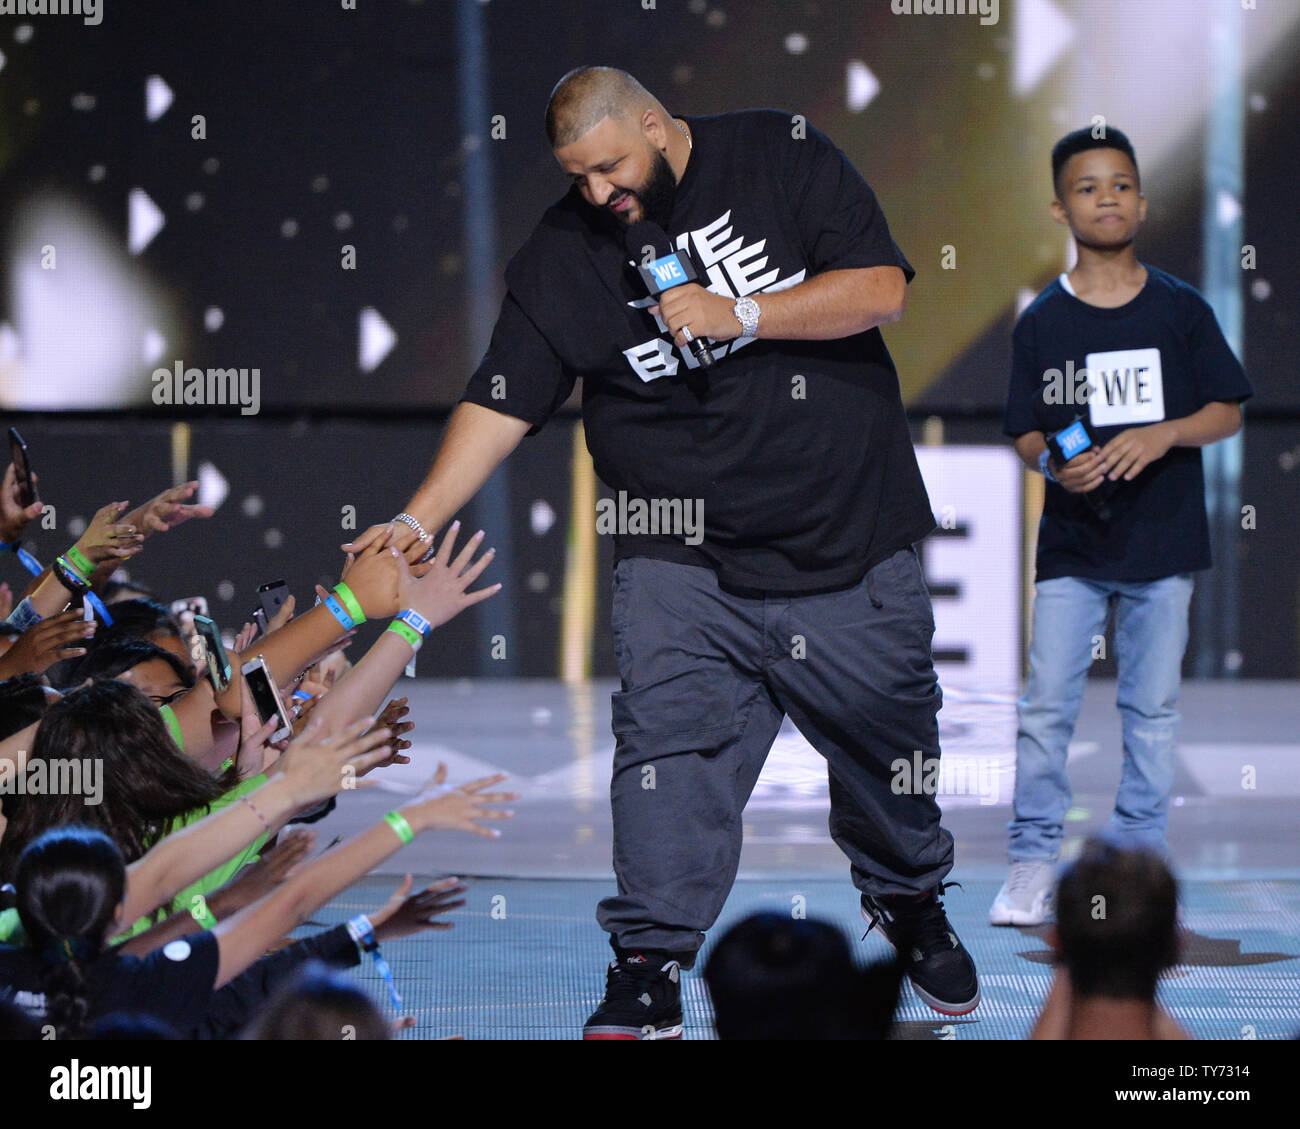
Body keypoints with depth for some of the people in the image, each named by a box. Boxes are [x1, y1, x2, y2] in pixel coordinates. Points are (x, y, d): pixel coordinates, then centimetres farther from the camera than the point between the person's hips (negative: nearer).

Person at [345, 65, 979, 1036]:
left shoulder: (781, 156, -4)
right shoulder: (561, 254, -1)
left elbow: (881, 288, -9)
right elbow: (503, 403, -3)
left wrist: (739, 316, -17)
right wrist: (420, 520, -14)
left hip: (853, 545, 0)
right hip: (684, 566, 0)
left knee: (887, 745, 12)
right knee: (668, 749, -14)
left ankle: (911, 902, 37)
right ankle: (651, 964, -7)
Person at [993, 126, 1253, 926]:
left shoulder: (1180, 311, 0)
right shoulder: (1042, 323, 1)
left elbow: (1228, 411, 2)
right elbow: (1026, 433, 5)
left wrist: (1162, 436, -15)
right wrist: (1052, 463, -17)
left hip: (1163, 540, 0)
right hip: (1072, 545, 0)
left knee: (1153, 708, 6)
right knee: (1047, 706, -3)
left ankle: (1139, 859, 15)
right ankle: (1035, 860, 6)